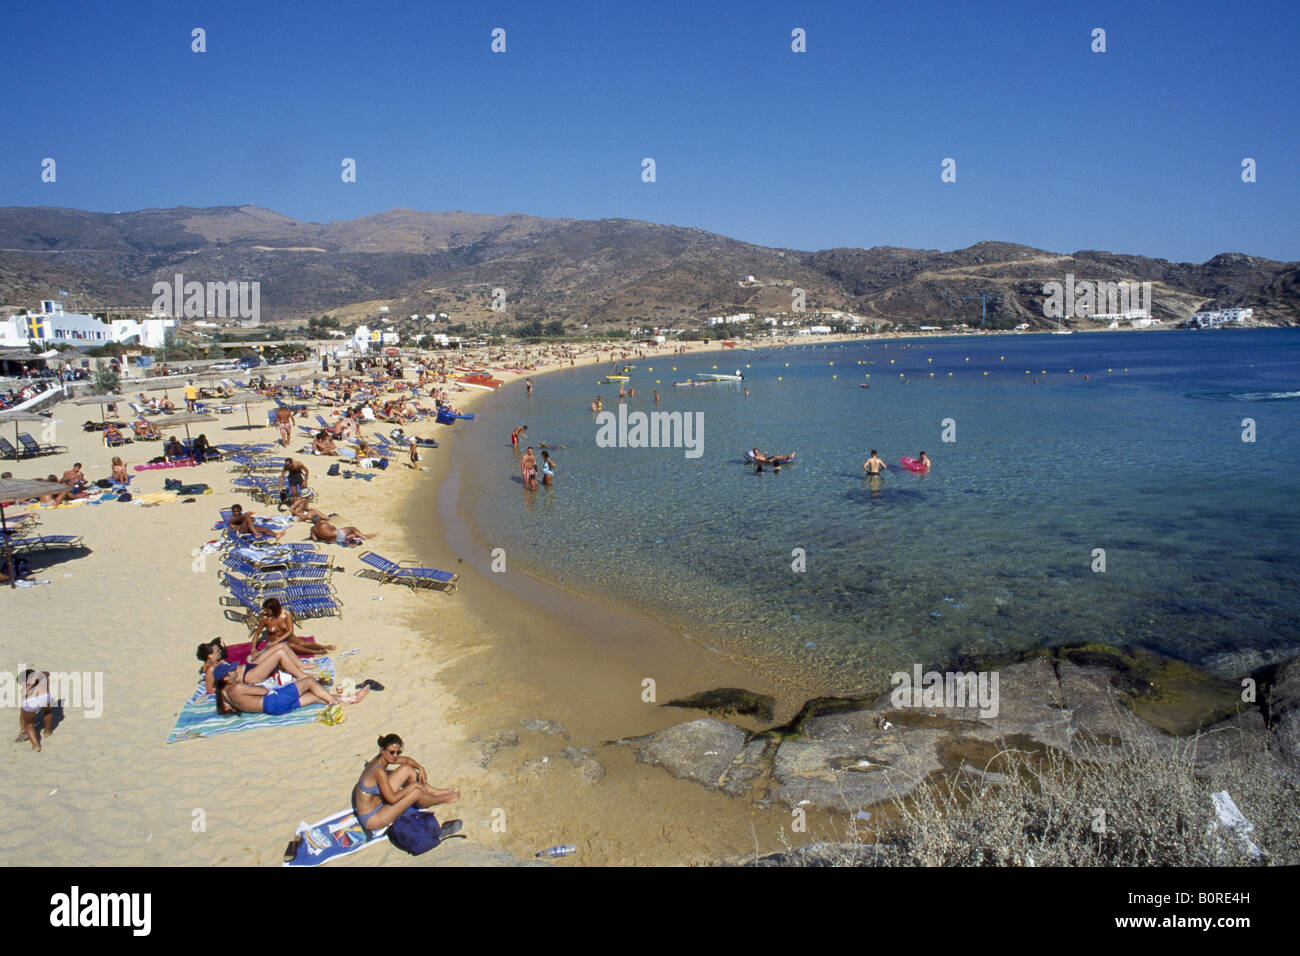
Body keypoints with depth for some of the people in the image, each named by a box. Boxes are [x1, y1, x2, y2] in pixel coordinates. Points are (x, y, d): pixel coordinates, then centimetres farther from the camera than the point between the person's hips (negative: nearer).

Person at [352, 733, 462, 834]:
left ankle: (433, 791, 19)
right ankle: (444, 799, 15)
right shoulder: (379, 771, -31)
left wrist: (420, 768, -4)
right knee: (416, 792, -14)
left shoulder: (382, 758, -4)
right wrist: (413, 785, -17)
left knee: (407, 769, 3)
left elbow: (406, 760, 14)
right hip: (370, 818, -9)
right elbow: (392, 799, -29)